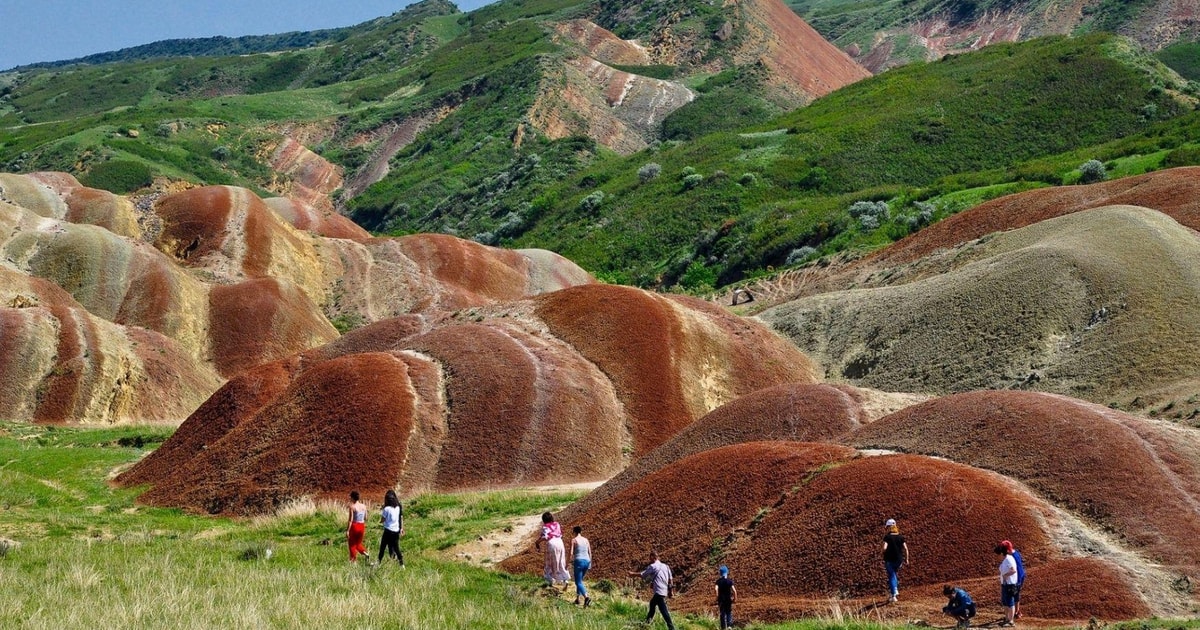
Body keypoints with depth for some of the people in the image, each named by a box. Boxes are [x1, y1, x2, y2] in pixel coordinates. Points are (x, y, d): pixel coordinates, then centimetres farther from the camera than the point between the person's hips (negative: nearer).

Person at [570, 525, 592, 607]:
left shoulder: (573, 540, -2)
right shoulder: (586, 540, 12)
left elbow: (571, 553, -9)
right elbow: (590, 552, 12)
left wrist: (570, 563, 1)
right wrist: (590, 563, 20)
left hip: (579, 561, -6)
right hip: (587, 561, 6)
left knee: (578, 582, -7)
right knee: (579, 580, 24)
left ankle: (586, 597, -30)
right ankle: (577, 599, 24)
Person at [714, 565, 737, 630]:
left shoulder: (718, 581, -7)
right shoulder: (730, 581, -7)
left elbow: (716, 589, -21)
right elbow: (734, 590, -14)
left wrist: (717, 597, -11)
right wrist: (735, 598, -2)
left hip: (721, 599, 0)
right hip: (728, 599, 0)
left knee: (722, 613, 10)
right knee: (729, 612, 12)